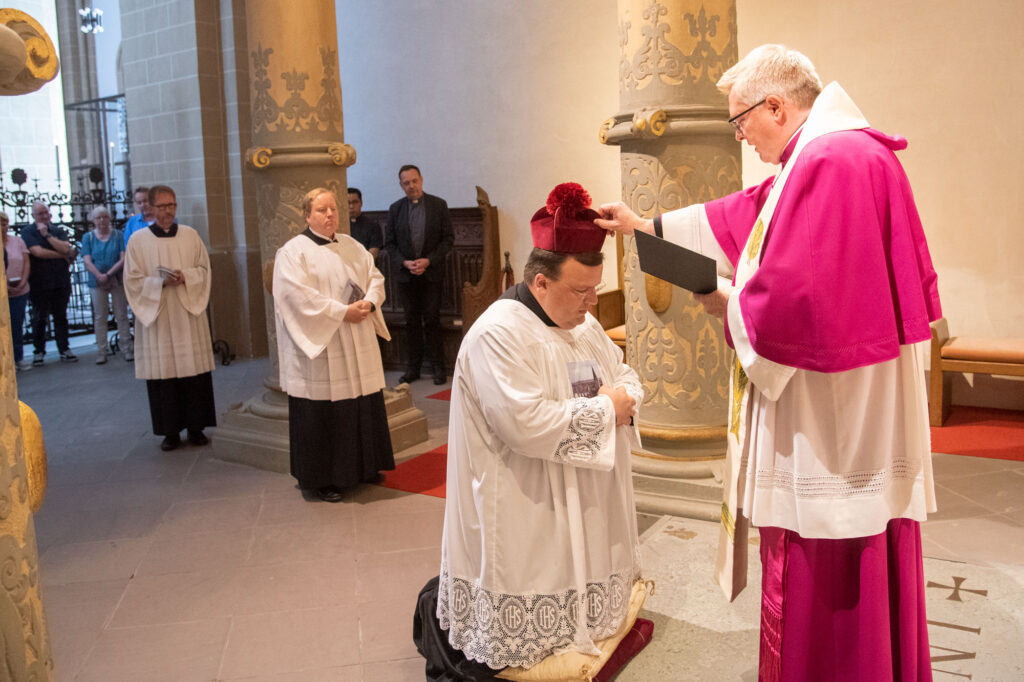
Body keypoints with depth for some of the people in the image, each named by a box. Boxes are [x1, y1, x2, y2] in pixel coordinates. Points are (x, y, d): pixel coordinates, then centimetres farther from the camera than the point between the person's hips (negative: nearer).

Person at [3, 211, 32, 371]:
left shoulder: (17, 241, 8)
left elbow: (26, 263, 5)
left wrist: (22, 283, -9)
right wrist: (5, 286, -16)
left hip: (19, 291, 2)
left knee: (17, 325, 7)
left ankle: (18, 358, 16)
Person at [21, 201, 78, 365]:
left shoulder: (58, 231, 10)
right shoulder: (27, 232, 0)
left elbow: (66, 248, -6)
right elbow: (38, 252, -13)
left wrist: (47, 235, -10)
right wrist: (63, 255, -5)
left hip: (61, 282, 2)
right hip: (39, 282, -2)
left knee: (61, 316, 7)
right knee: (39, 318, 4)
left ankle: (64, 349, 12)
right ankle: (39, 351, 12)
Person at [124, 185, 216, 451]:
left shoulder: (190, 235, 7)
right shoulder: (138, 240, 2)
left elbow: (204, 269, 7)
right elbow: (133, 281, -1)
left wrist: (185, 277, -13)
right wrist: (161, 282, -16)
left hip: (189, 312, 2)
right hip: (157, 317, -1)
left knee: (195, 370, 1)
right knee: (163, 373, 0)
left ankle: (196, 427, 12)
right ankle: (170, 431, 10)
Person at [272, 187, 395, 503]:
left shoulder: (352, 246, 14)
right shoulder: (293, 252, -6)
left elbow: (375, 277, 11)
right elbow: (299, 295, -17)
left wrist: (370, 302, -10)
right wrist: (343, 312, -19)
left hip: (358, 349, 6)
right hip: (319, 346, -6)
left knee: (363, 406, 10)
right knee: (324, 413, -1)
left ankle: (364, 466, 26)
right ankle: (322, 479, 11)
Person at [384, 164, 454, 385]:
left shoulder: (439, 205, 1)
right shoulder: (395, 209, 6)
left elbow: (448, 238, -1)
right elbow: (390, 243, 8)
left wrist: (429, 260, -11)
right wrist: (404, 263, -9)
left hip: (432, 273, -2)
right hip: (406, 274, 2)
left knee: (432, 320, -2)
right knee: (412, 321, 7)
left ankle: (438, 367, 6)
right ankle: (413, 367, 14)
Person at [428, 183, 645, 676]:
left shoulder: (584, 324, 9)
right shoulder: (498, 334, -22)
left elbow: (626, 375, 17)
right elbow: (527, 424, -31)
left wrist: (625, 399, -9)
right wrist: (602, 408, -20)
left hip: (586, 502, 9)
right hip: (527, 514, -9)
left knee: (584, 588, 19)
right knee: (534, 620, 1)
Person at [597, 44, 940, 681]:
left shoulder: (831, 160, -19)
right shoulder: (832, 154, 15)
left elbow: (796, 295, -26)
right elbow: (745, 216, 25)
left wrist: (729, 303, -6)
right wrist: (651, 226, 29)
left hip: (831, 430, -11)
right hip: (851, 425, 11)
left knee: (822, 594, 3)